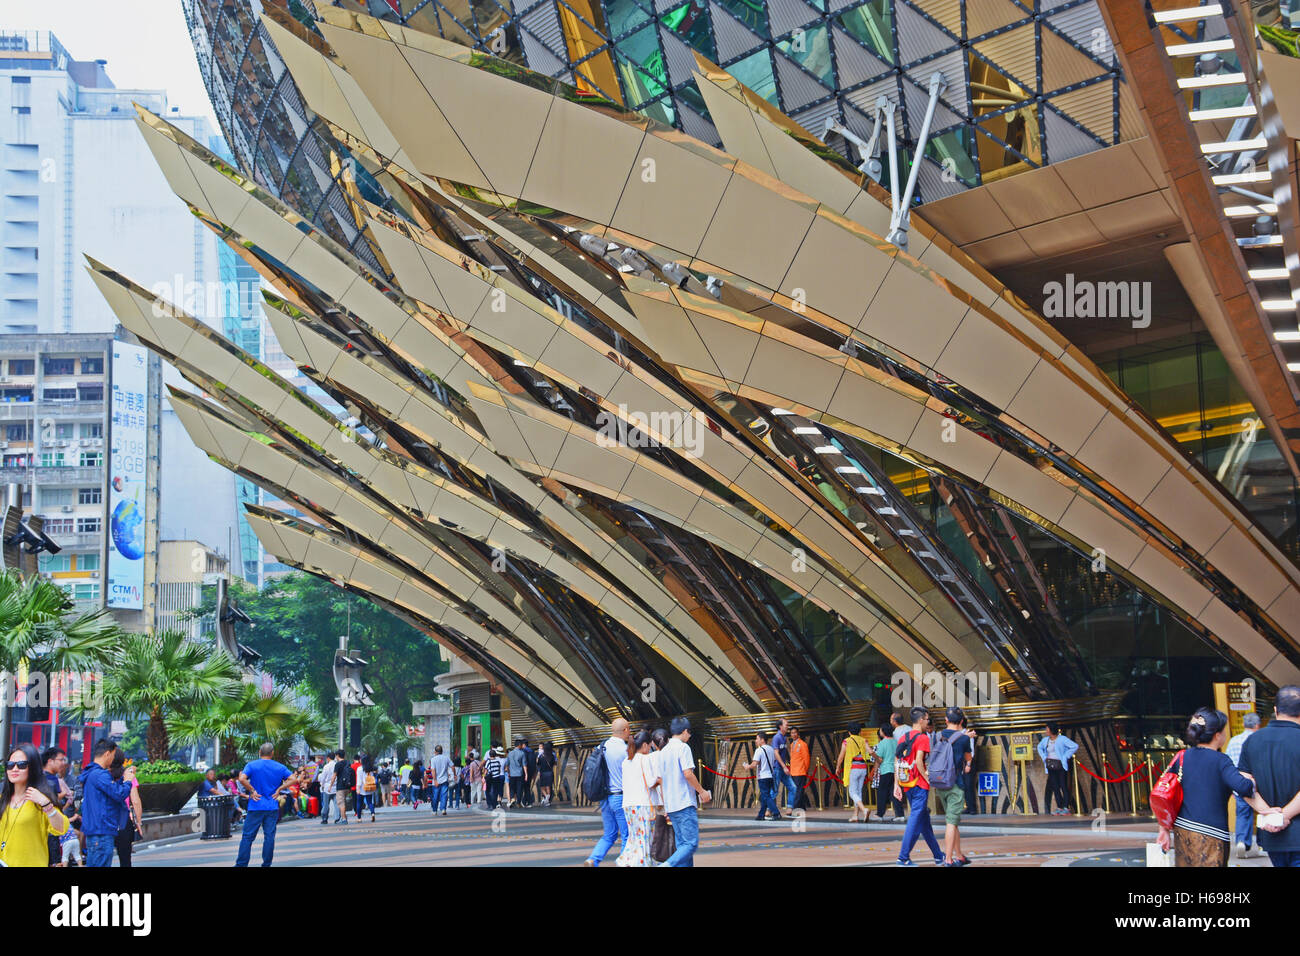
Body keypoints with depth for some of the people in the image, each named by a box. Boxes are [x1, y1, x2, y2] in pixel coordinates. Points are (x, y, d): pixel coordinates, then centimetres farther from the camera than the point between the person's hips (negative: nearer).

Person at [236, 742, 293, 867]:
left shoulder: (252, 765, -3)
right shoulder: (280, 767, 5)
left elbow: (242, 779, -18)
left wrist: (252, 790, -7)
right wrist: (279, 789, 2)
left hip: (256, 806, -2)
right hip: (272, 808, 2)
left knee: (248, 836, 2)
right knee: (269, 836, 6)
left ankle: (241, 864, 2)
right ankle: (266, 864, 8)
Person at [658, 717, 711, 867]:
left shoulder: (663, 751, 16)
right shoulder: (683, 747, -8)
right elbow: (688, 774, -17)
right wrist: (702, 792, -6)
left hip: (670, 806, 8)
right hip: (685, 804, -8)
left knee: (682, 844, 11)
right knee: (691, 843, -11)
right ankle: (668, 865, -28)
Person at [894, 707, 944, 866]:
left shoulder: (903, 738, 12)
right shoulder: (922, 738, -10)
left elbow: (896, 763, 10)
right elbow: (919, 762, -21)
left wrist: (896, 785, 10)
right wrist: (928, 780, -12)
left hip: (906, 786, 8)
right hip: (919, 786, -8)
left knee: (924, 821, 15)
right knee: (915, 821, -5)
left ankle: (938, 857, 25)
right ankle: (903, 857, -8)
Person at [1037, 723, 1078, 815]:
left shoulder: (1062, 739, -9)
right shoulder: (1045, 740, 9)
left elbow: (1075, 746, -13)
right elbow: (1040, 747, 29)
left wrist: (1065, 757, -12)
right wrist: (1044, 757, 13)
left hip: (1061, 766, -6)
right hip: (1051, 767, 6)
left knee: (1063, 786, -4)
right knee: (1055, 787, 5)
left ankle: (1066, 808, 1)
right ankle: (1059, 807, 11)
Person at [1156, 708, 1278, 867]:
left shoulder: (1182, 757, 6)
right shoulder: (1220, 760, -9)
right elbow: (1243, 787, -25)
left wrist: (1164, 830, 12)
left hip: (1182, 830, 6)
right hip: (1210, 836, -6)